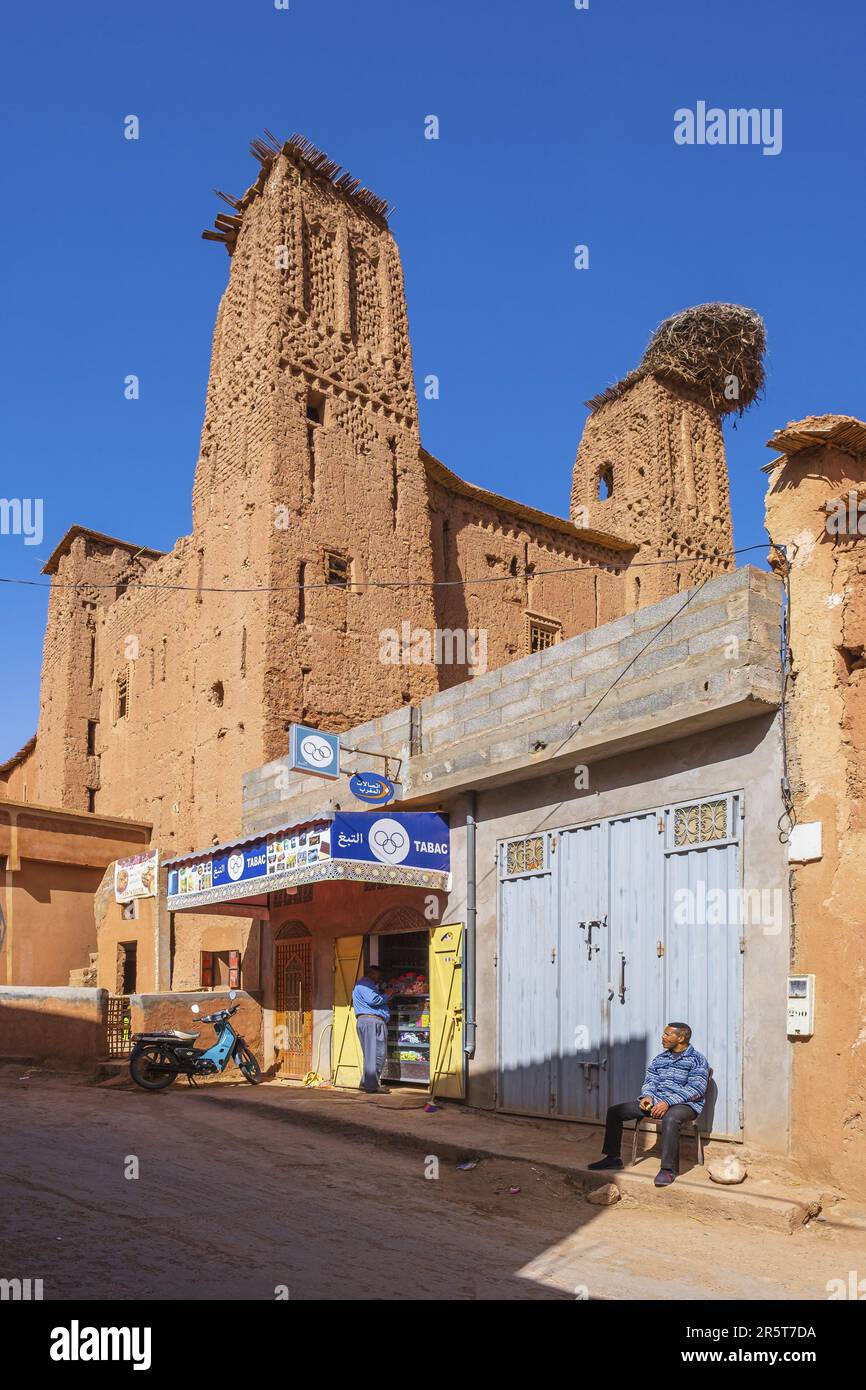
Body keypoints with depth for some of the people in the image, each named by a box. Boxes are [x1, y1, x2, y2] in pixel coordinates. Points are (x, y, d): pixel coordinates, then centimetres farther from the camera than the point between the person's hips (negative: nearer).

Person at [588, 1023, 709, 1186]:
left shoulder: (697, 1059, -4)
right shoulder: (660, 1058, 17)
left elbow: (696, 1088, -14)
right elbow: (650, 1080, 15)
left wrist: (668, 1102, -24)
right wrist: (647, 1096, -10)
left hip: (685, 1104, -7)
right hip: (656, 1101, 7)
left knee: (670, 1118, -44)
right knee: (614, 1111, -1)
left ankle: (668, 1169, -33)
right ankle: (613, 1157, 9)